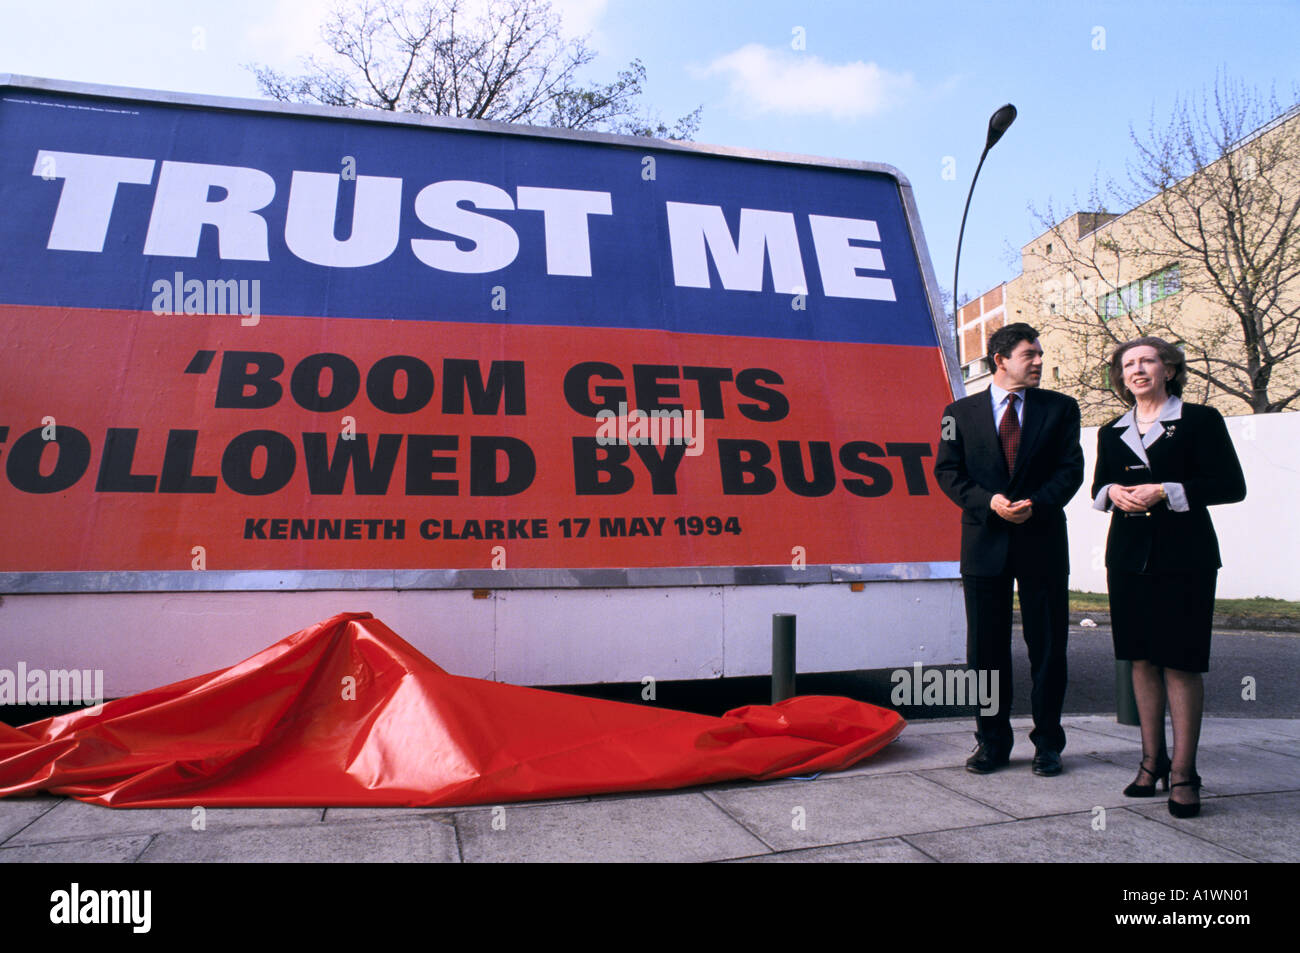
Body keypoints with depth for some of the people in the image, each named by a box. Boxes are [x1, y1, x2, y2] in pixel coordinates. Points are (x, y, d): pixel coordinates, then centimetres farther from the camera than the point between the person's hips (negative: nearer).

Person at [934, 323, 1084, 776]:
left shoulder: (1060, 408, 8)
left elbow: (1071, 468, 2)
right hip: (984, 542, 0)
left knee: (1048, 645, 6)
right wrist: (989, 501, -14)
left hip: (1043, 540, 1)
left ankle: (1048, 743, 21)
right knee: (986, 648, 6)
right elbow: (948, 471, 1)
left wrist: (1037, 503, -15)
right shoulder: (960, 412, 6)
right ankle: (992, 741, 19)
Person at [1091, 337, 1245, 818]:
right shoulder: (1111, 433, 13)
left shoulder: (1200, 420, 1)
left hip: (1183, 556, -4)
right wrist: (1113, 492, -5)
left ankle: (1183, 773, 6)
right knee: (1142, 658, 9)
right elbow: (1099, 489, 17)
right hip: (1129, 555, 4)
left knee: (1180, 662, -3)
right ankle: (1152, 760, 20)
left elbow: (1231, 485, -5)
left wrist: (1165, 492, -15)